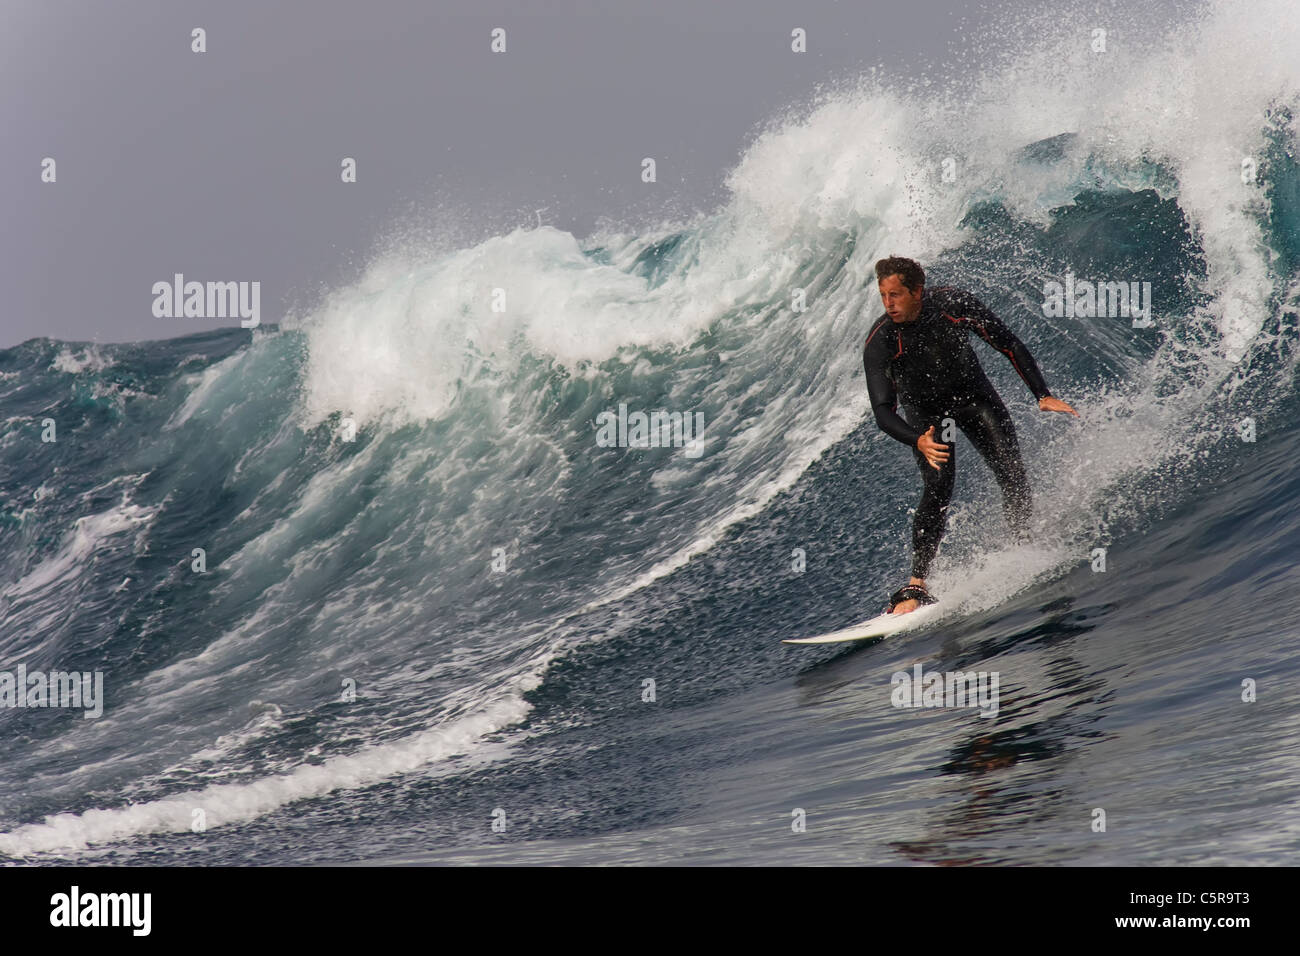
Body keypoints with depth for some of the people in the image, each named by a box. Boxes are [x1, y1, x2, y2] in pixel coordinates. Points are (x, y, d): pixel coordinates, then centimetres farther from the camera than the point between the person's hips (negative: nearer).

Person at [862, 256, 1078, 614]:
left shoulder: (954, 303, -25)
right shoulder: (879, 342, -28)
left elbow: (1010, 346, -13)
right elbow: (883, 412, -29)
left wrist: (1043, 395, -19)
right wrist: (918, 441, -47)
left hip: (972, 394, 2)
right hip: (925, 413, -2)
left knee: (1011, 472, -13)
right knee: (938, 487, -20)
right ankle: (916, 587, -18)